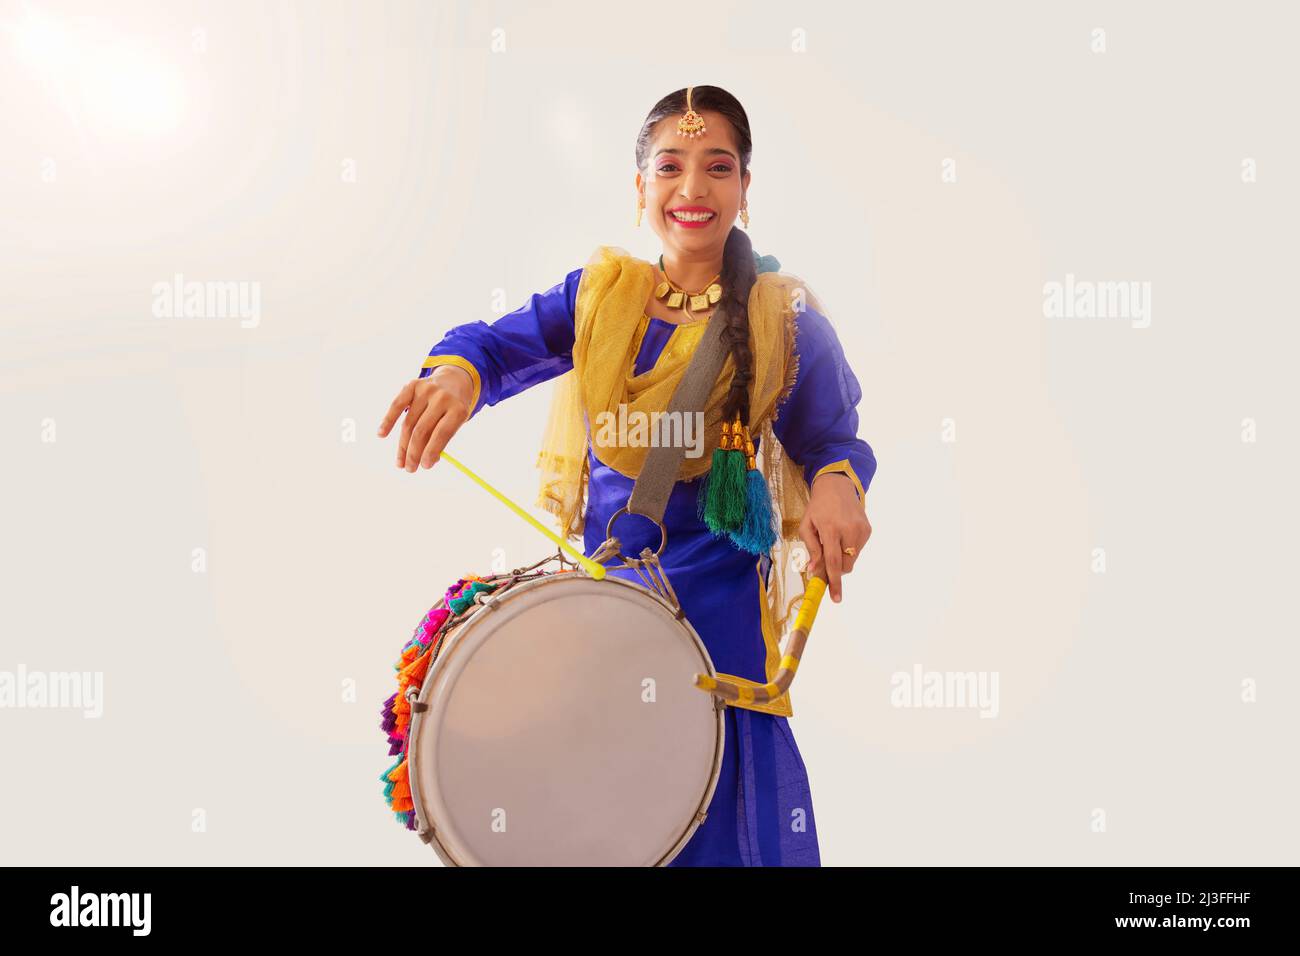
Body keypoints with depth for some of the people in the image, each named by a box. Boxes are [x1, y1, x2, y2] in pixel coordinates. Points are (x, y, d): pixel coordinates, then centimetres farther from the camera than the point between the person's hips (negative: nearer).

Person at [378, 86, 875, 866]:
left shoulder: (785, 319, -6)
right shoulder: (600, 293, 0)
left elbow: (830, 436, 1)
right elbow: (501, 345, -5)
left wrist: (837, 483, -22)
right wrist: (458, 371, -28)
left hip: (717, 595, -3)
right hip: (603, 573, 3)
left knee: (724, 809, 4)